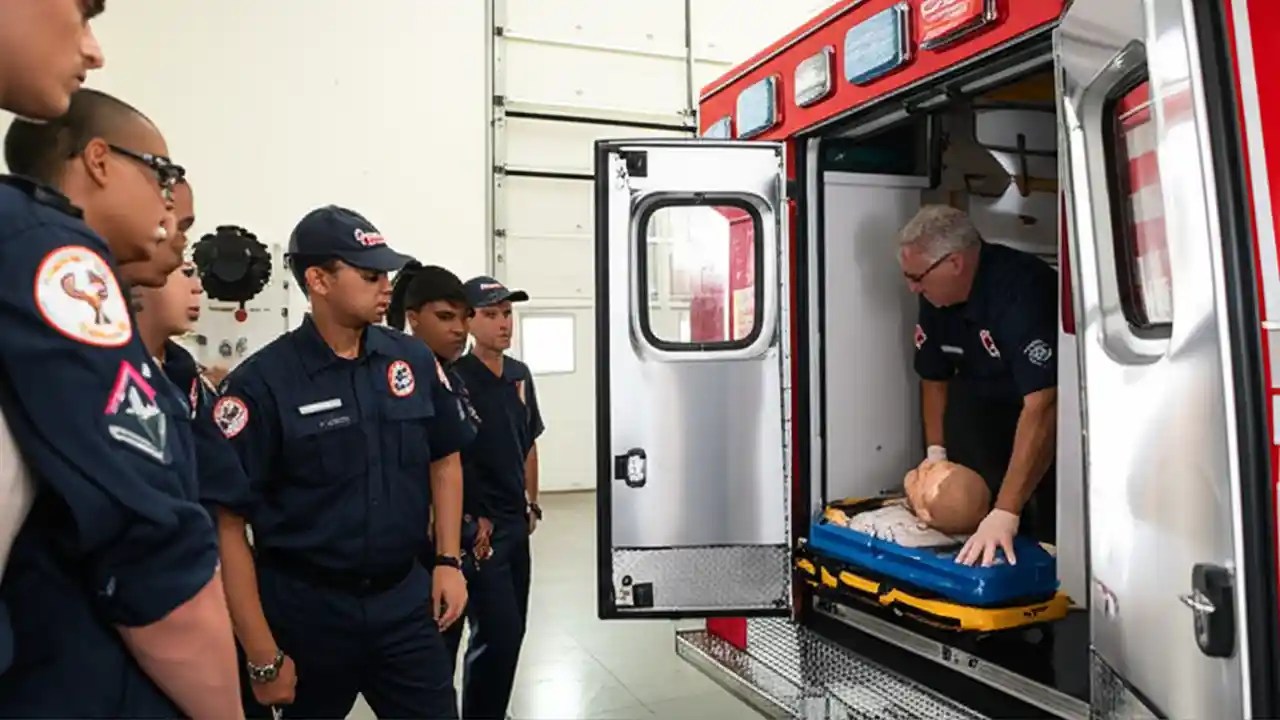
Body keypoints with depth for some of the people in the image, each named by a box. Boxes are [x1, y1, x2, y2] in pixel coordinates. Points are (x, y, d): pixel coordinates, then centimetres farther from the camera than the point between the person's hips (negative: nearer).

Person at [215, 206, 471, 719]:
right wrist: (263, 656, -9)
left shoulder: (414, 360, 0)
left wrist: (448, 560, 4)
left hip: (406, 599, 3)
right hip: (307, 609, -3)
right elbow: (228, 524, -11)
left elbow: (444, 459, 12)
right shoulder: (262, 383, -13)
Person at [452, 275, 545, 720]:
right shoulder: (455, 378, -14)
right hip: (477, 525, -7)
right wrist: (467, 520, -17)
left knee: (513, 629, 16)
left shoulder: (520, 375, 7)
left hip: (515, 522, 8)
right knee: (497, 633, -7)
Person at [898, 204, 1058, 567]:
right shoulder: (937, 296, -10)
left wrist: (1006, 512, -43)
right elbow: (934, 377, 3)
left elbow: (1043, 407, -40)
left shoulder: (1020, 290, -32)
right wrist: (936, 451, -11)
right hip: (998, 398, 7)